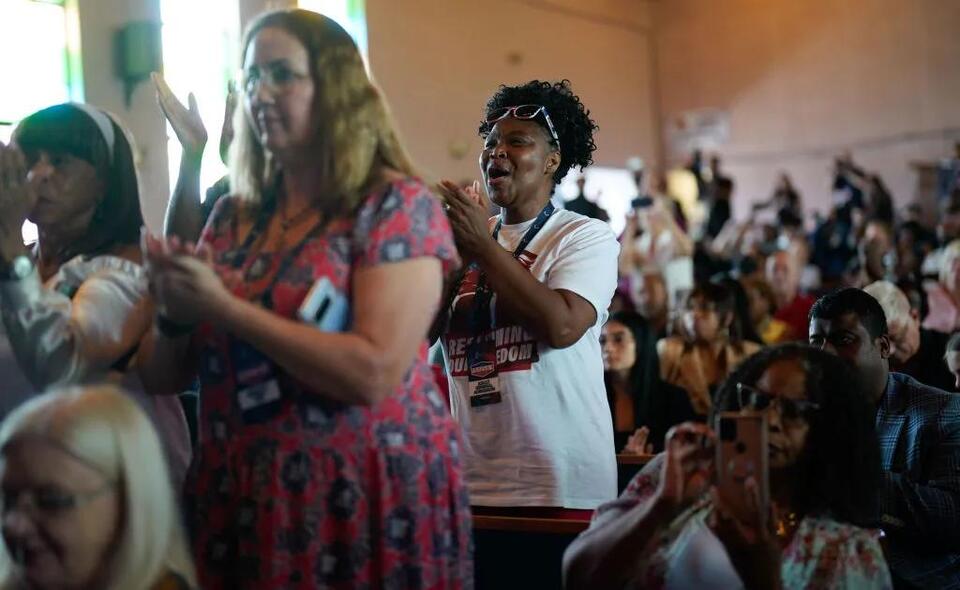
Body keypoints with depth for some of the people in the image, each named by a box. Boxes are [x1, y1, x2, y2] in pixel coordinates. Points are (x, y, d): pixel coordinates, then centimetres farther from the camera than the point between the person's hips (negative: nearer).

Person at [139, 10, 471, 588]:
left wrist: (222, 308, -18)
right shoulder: (232, 217, 7)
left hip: (365, 496, -5)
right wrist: (175, 314, -11)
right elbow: (164, 377, 11)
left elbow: (375, 373, -21)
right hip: (239, 495, 5)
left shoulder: (397, 204, -9)